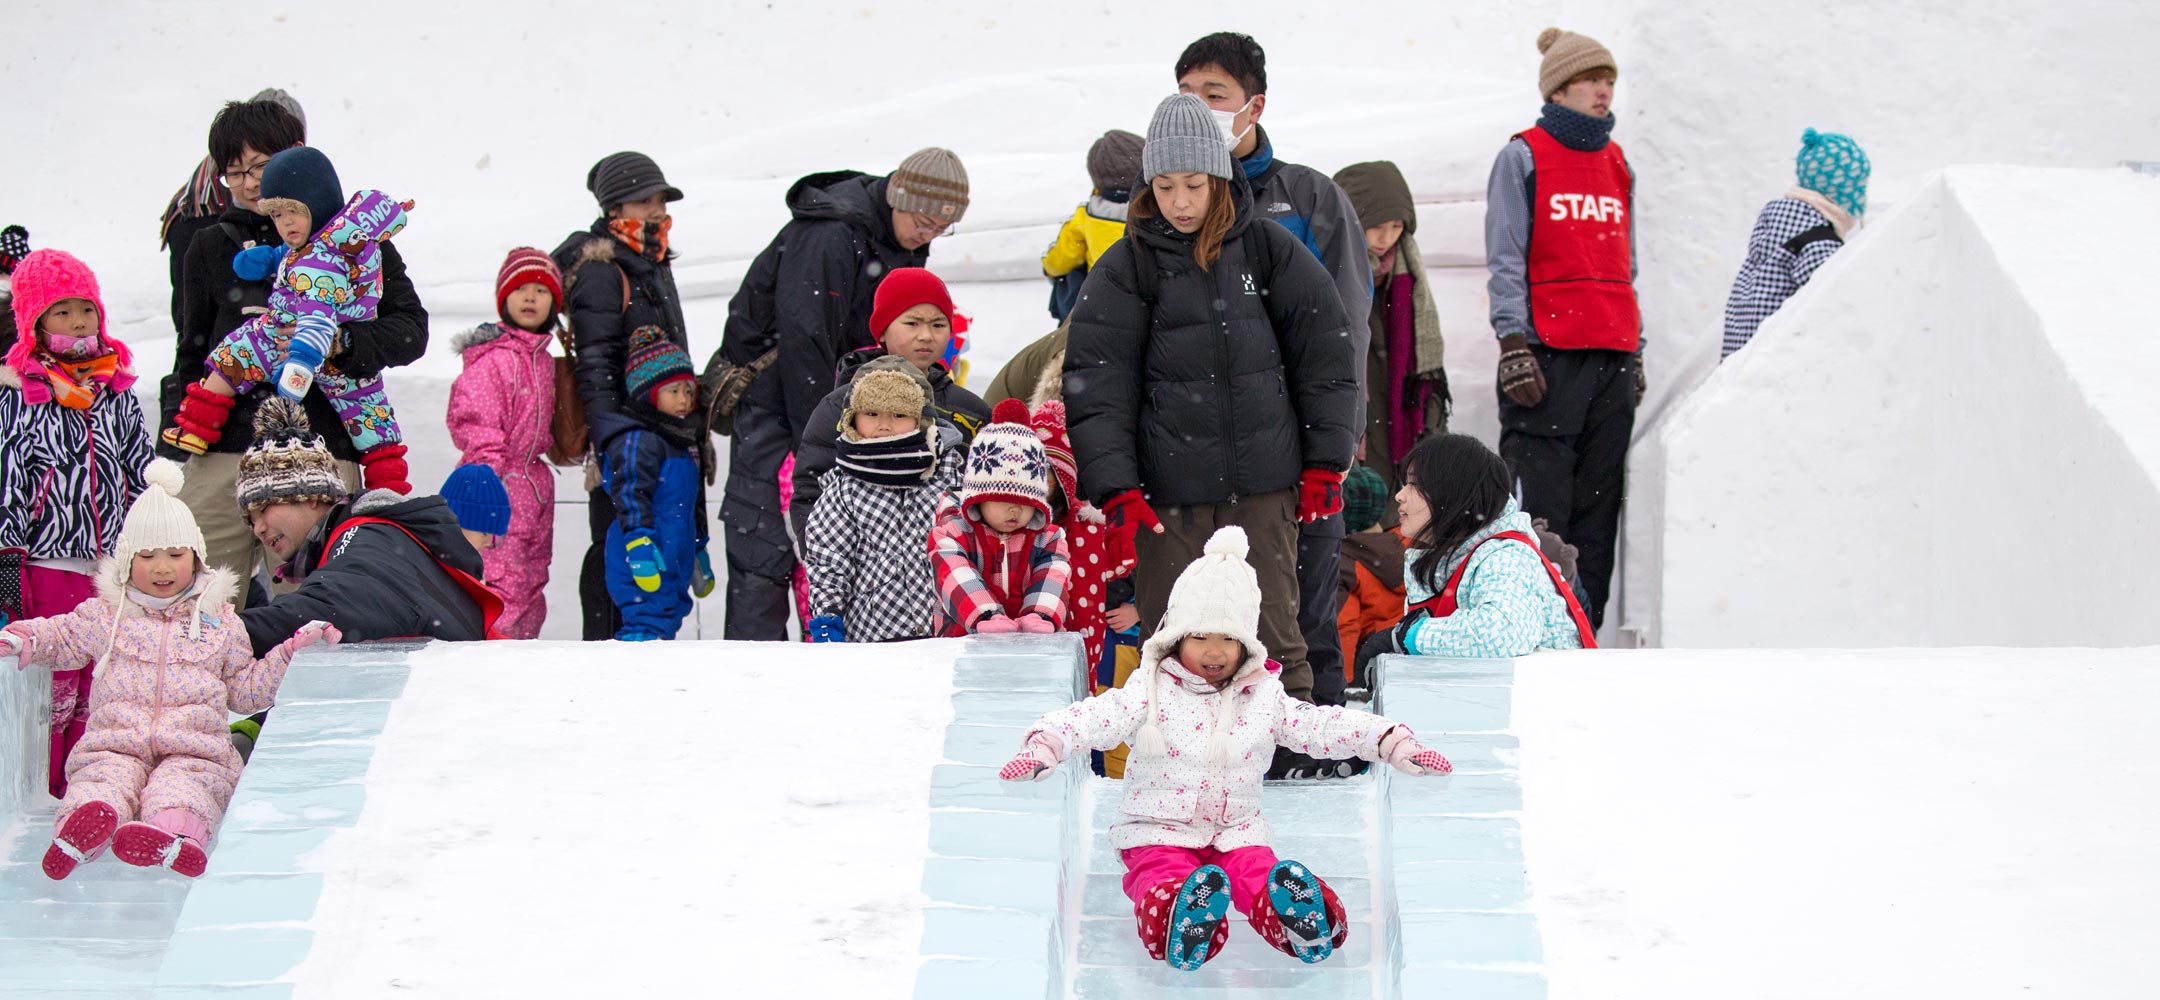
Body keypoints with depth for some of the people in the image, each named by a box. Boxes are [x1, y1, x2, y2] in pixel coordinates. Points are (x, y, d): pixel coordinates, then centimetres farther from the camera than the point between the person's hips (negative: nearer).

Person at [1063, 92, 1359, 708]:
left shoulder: (1267, 249, 5)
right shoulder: (1127, 267, 2)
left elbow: (1326, 355, 9)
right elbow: (1097, 385, -1)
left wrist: (1325, 462, 5)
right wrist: (1115, 490, -10)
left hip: (1263, 485, 0)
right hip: (1167, 489, 0)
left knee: (1273, 632, 3)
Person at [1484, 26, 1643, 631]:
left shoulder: (1617, 165, 19)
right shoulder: (1523, 157, 2)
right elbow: (1505, 262, -4)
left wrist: (1635, 353, 19)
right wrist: (1514, 347, -13)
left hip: (1613, 355, 6)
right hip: (1548, 354, -6)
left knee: (1599, 505, 5)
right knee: (1542, 507, -9)